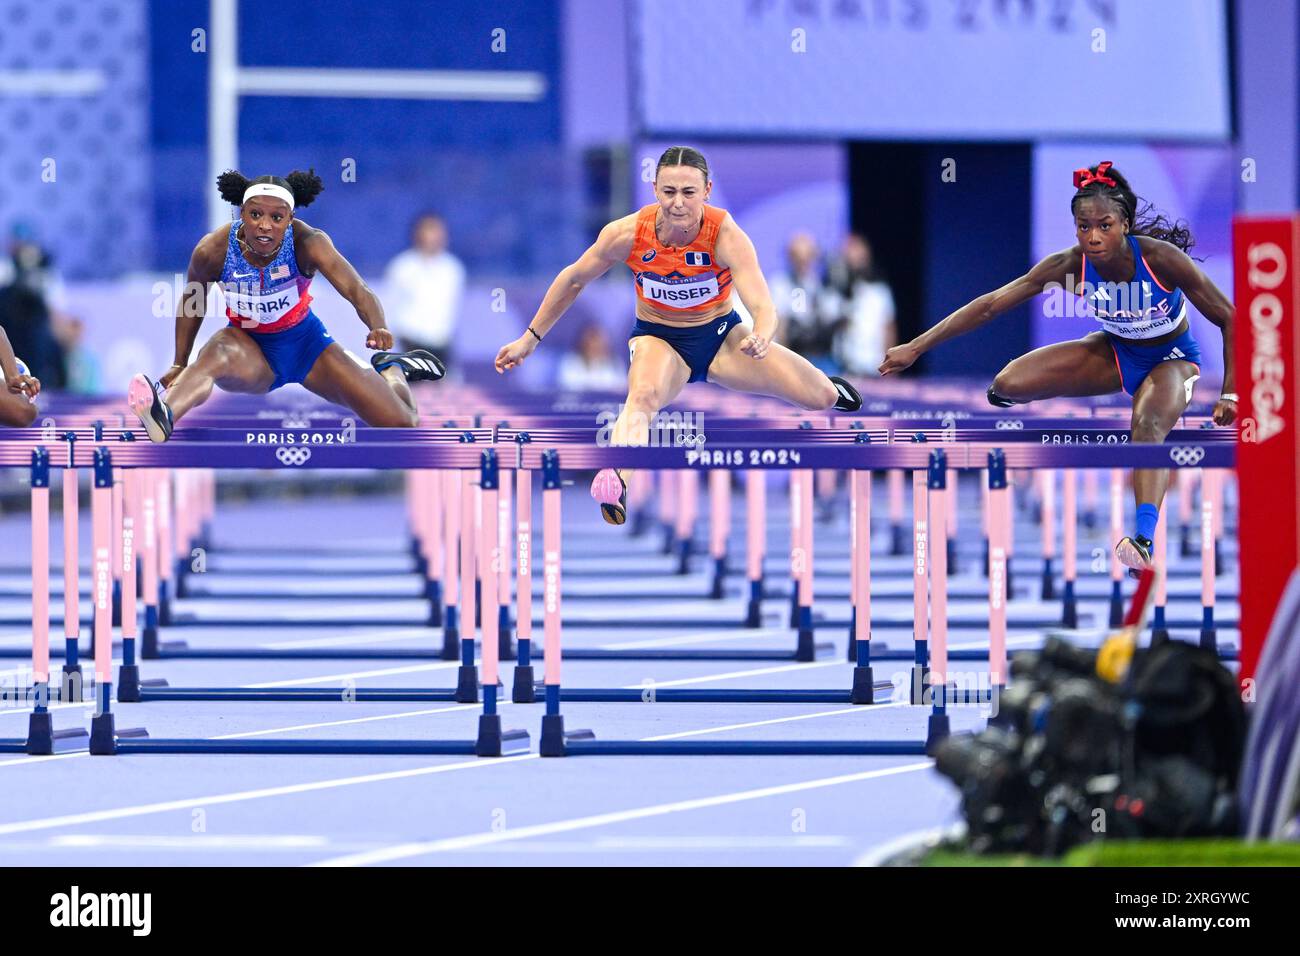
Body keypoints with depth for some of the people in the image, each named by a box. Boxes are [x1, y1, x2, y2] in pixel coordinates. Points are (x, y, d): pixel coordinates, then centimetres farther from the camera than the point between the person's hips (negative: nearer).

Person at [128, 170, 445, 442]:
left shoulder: (307, 243, -27)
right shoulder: (214, 251, -22)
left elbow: (357, 290, -38)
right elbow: (191, 301, -1)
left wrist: (378, 328, -59)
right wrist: (179, 366, 0)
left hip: (303, 341, 1)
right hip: (249, 346, -1)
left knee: (401, 423, -3)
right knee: (217, 352, -40)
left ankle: (391, 368, 34)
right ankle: (163, 417, -68)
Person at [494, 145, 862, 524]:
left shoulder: (726, 236, -27)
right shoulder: (629, 234, -22)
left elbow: (763, 307, -37)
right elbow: (573, 280, -4)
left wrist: (760, 338, -61)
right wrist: (530, 338, -1)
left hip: (720, 335, 1)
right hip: (658, 338, -1)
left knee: (821, 396, -9)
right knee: (643, 397, -38)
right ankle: (615, 481, -62)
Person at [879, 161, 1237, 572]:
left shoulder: (1161, 258, -31)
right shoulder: (1071, 265, -23)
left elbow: (1228, 319, -21)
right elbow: (990, 304, -21)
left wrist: (1230, 394, -25)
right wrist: (916, 347, -24)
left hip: (1170, 358, -4)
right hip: (1115, 352, 4)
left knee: (1148, 427, -38)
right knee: (1007, 384, -16)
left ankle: (1144, 541, -57)